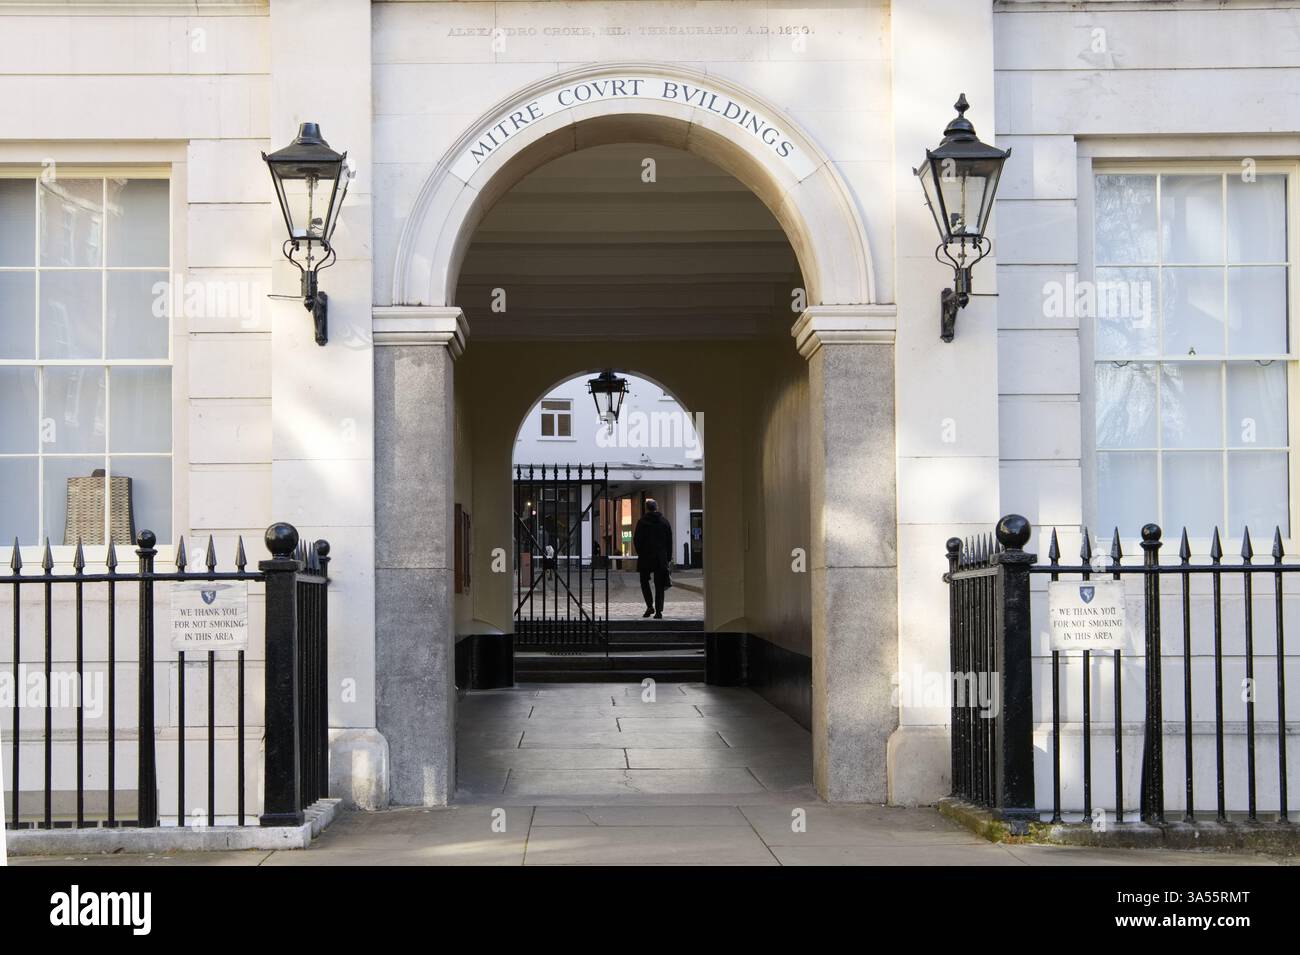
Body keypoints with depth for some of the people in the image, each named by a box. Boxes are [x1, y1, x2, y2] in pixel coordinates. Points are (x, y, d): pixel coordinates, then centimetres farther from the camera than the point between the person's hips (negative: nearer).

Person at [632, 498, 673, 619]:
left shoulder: (642, 521, -5)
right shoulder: (664, 521, 4)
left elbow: (636, 541, -4)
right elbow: (669, 541, 7)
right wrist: (668, 557, 11)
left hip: (645, 557, -2)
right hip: (661, 558, 2)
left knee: (644, 581, 13)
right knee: (659, 585, 5)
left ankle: (650, 606, 1)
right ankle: (659, 611, -1)